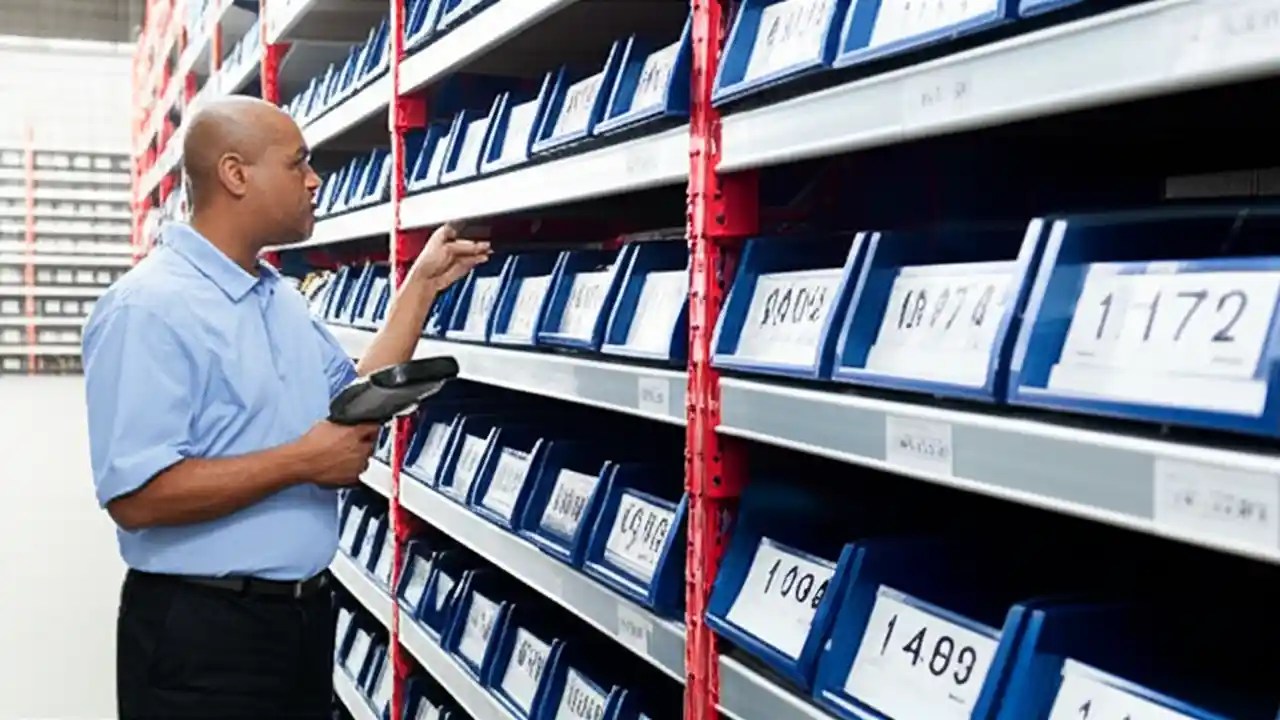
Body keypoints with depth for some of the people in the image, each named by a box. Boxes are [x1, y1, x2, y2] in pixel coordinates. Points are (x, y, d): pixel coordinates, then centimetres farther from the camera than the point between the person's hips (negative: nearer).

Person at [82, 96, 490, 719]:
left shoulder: (283, 298, 10)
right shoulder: (150, 307, -18)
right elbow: (136, 496, -25)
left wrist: (421, 285, 13)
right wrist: (302, 461, -21)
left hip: (304, 608, 8)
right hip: (200, 624, -8)